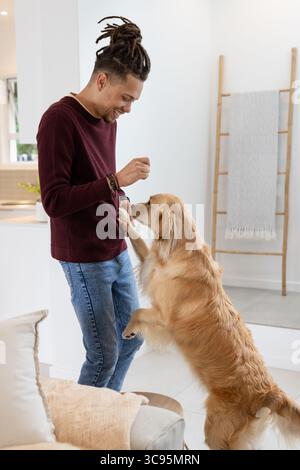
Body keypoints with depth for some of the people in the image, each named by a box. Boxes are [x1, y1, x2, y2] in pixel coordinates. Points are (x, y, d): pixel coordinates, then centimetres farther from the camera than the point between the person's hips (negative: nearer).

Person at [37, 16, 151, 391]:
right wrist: (116, 181, -26)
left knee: (132, 336, 18)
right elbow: (53, 201, -23)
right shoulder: (58, 119, -17)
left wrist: (123, 201, 3)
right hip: (84, 259, -9)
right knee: (104, 354, 1)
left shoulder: (107, 120, 8)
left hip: (116, 251, 9)